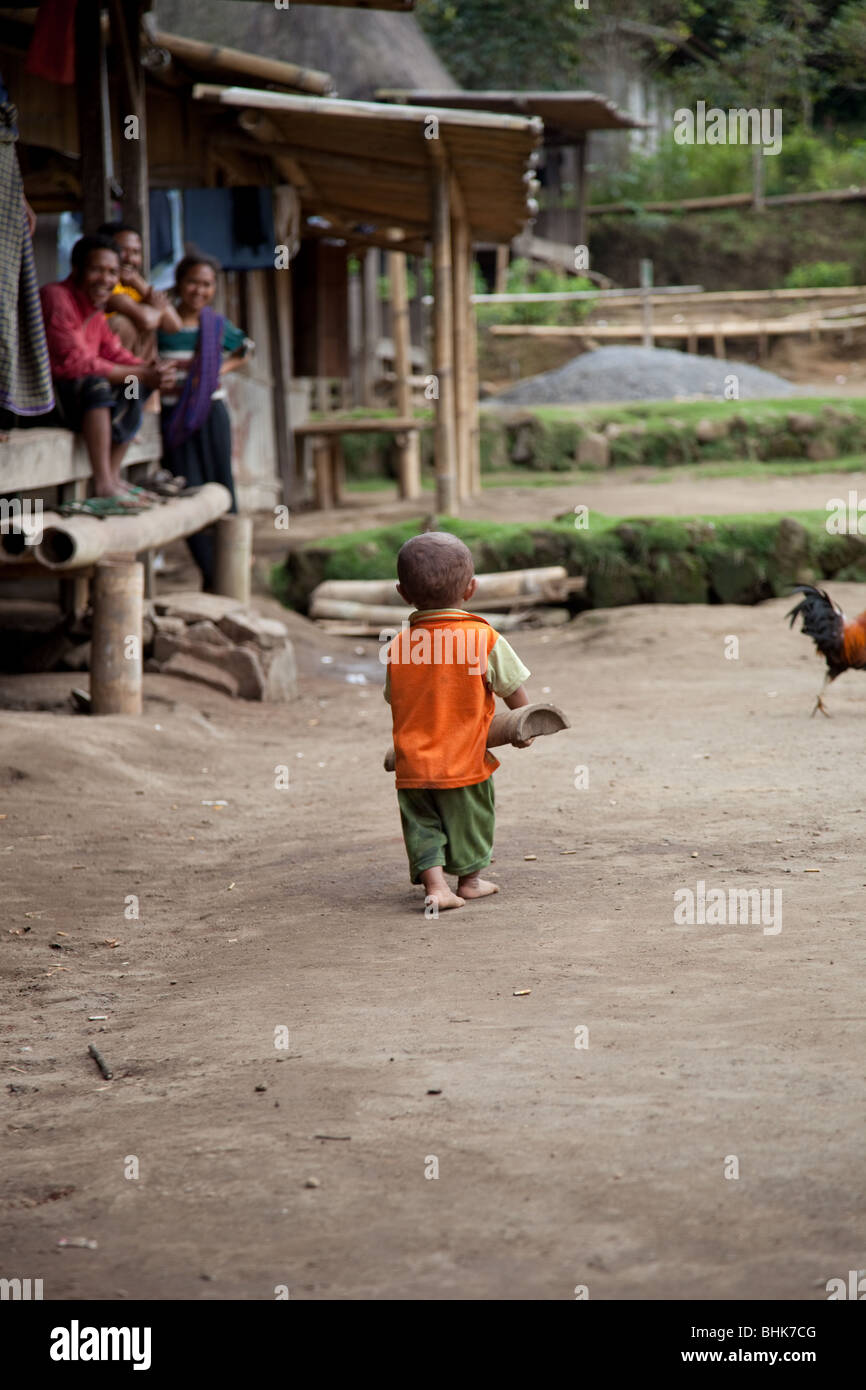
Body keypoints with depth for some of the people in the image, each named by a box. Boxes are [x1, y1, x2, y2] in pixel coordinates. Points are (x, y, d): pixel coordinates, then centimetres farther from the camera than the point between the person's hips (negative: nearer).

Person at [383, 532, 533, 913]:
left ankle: (434, 883, -3)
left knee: (423, 824, 11)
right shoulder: (484, 638, -11)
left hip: (412, 764, 2)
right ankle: (470, 879, 29)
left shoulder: (399, 646, -1)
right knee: (470, 819, 16)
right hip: (465, 763, -2)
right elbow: (514, 689, -2)